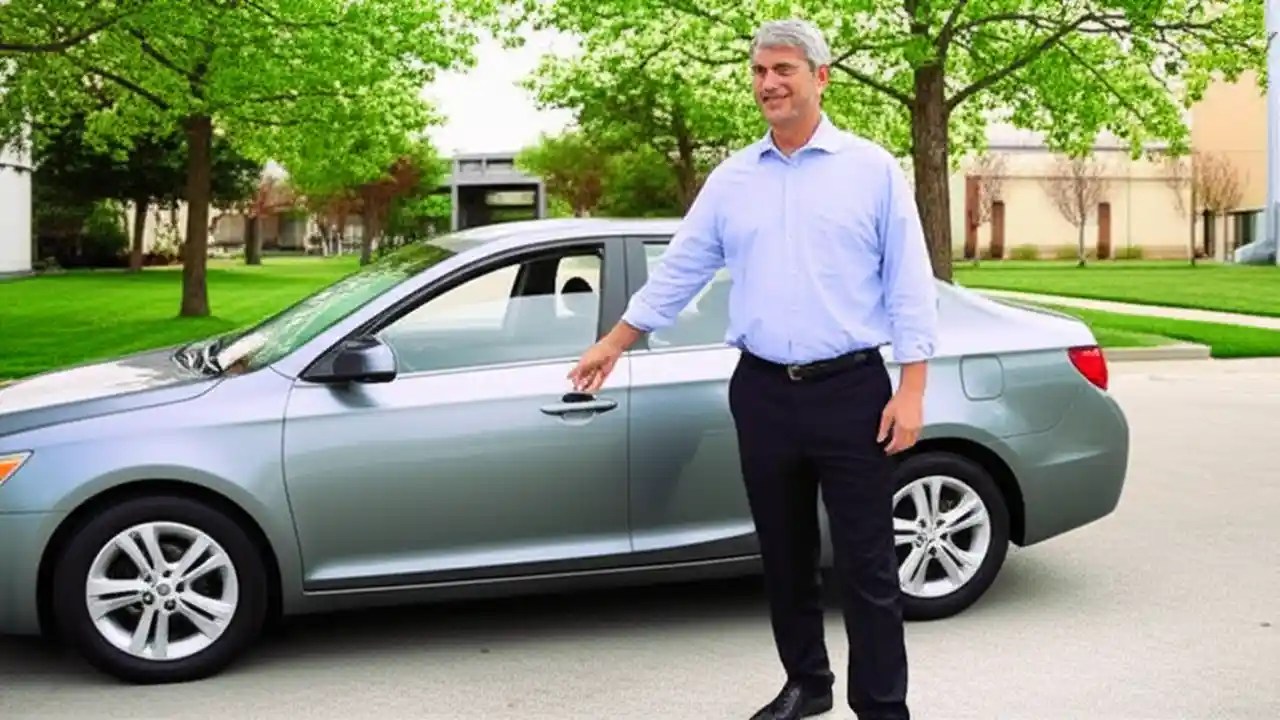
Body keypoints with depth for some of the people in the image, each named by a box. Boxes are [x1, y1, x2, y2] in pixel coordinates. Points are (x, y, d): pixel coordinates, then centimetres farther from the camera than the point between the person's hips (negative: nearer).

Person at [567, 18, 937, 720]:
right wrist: (613, 344, 13)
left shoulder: (871, 168, -1)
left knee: (866, 563, -1)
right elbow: (677, 270, 14)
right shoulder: (730, 178, 9)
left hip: (851, 390, -4)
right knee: (784, 555, 13)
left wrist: (910, 389, -10)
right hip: (762, 392, 4)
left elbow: (909, 286, -3)